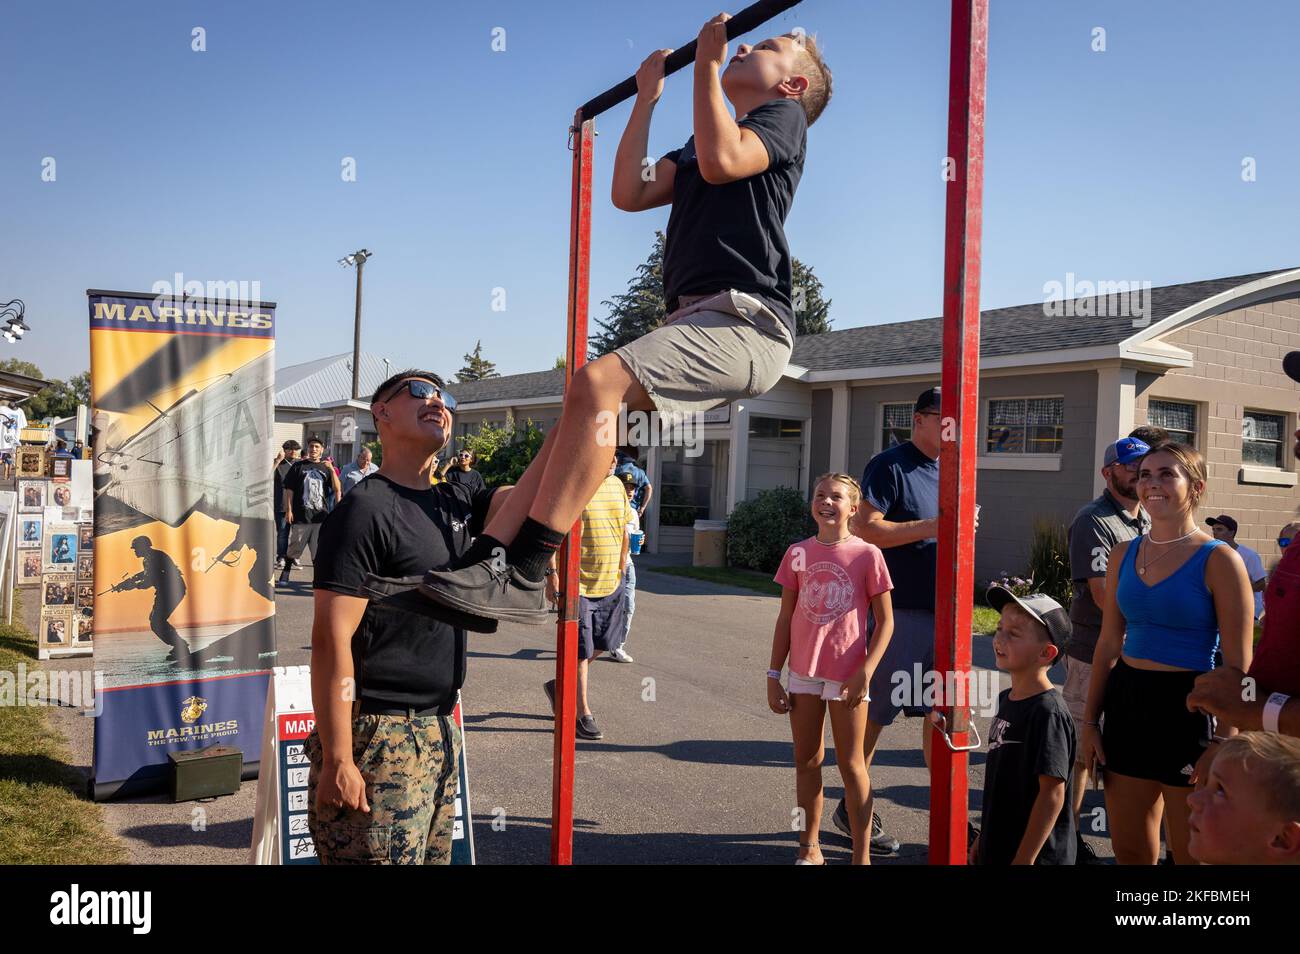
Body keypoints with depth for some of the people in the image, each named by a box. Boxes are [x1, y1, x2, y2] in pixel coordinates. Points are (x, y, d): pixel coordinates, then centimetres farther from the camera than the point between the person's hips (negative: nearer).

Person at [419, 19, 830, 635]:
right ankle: (484, 561, -3)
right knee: (584, 409, 0)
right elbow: (629, 193, 23)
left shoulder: (783, 115, 8)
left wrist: (706, 62, -4)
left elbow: (722, 161, -15)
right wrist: (647, 97, 27)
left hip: (743, 319, -9)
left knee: (596, 382, -28)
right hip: (695, 321, 9)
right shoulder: (703, 140, 32)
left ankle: (523, 579, -28)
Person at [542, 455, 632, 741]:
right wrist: (551, 574, -16)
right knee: (580, 649, 2)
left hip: (610, 583, 7)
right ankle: (583, 713, 15)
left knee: (602, 643, 15)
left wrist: (622, 567, 17)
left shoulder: (617, 485, 8)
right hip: (578, 583, -7)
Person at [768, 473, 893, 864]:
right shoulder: (798, 553, 2)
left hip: (847, 676, -3)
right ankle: (809, 849, 25)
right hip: (803, 673, 4)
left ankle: (862, 855, 17)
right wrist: (773, 677, 4)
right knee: (807, 762, 12)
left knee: (851, 765, 6)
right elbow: (785, 619, 6)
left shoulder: (867, 555, -8)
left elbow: (885, 621, -4)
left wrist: (865, 673, -14)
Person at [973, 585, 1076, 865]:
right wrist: (984, 837, 17)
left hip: (1038, 854, -7)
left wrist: (1024, 859, -19)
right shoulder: (1008, 699, 5)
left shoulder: (1048, 713, -20)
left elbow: (1053, 794, -20)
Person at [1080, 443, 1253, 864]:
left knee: (1192, 854, 9)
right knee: (1128, 850, 15)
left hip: (1188, 707, -5)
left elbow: (1237, 664, -10)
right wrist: (1090, 720, 10)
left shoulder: (1218, 560, -9)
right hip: (1126, 702, 5)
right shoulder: (1123, 554, 6)